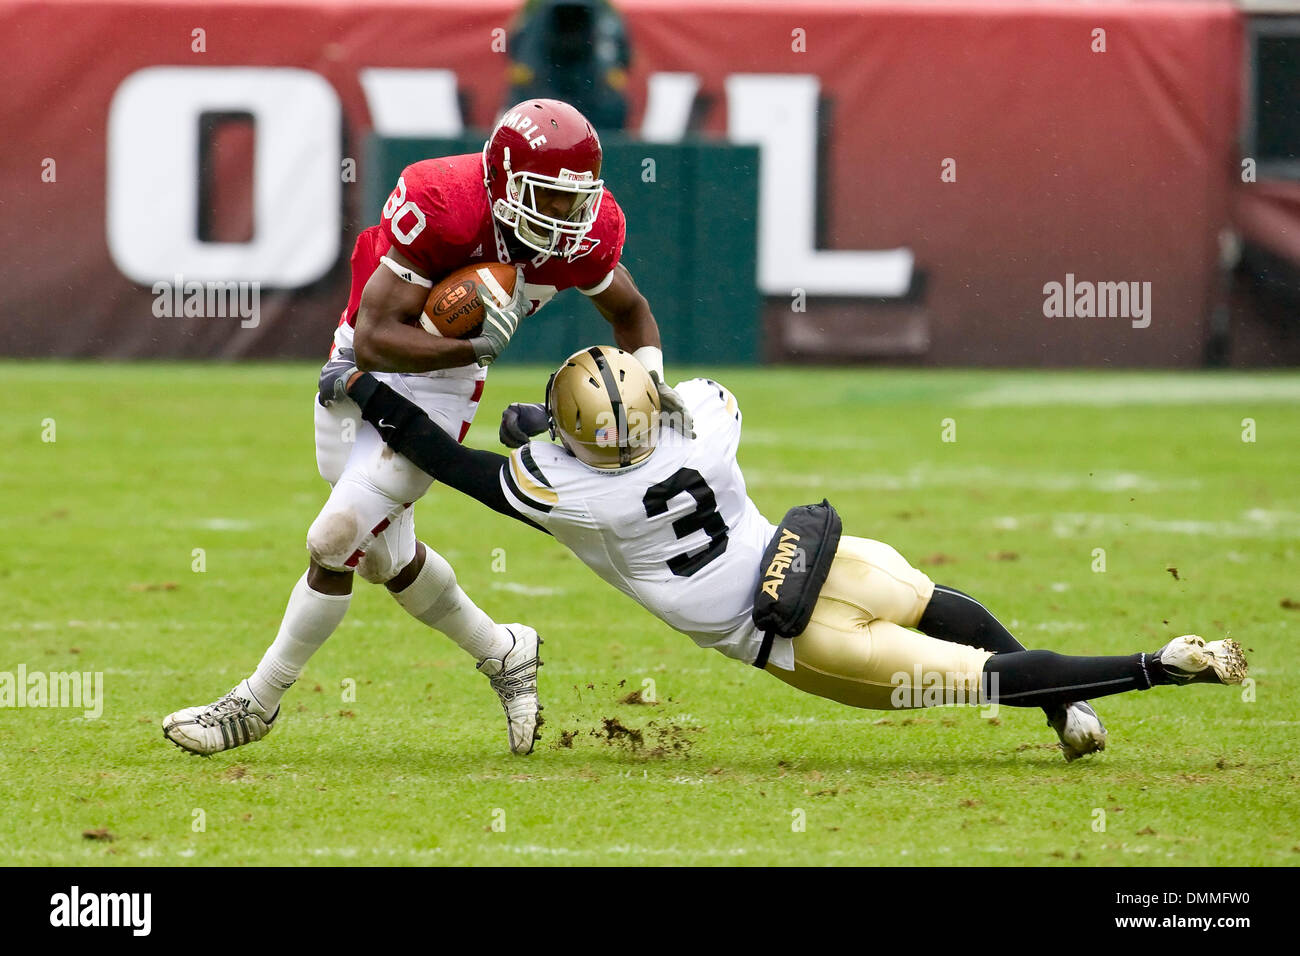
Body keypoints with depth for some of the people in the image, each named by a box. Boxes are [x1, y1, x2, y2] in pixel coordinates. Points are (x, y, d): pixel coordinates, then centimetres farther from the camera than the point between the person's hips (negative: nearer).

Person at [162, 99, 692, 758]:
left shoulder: (585, 233, -21)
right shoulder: (442, 206, -33)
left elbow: (629, 311, 3)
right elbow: (374, 340, -33)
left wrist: (648, 381, -13)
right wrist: (476, 346, -42)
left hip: (438, 390, 0)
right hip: (362, 365, 0)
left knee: (336, 540, -11)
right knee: (383, 553, 14)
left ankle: (256, 704, 6)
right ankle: (502, 654, 38)